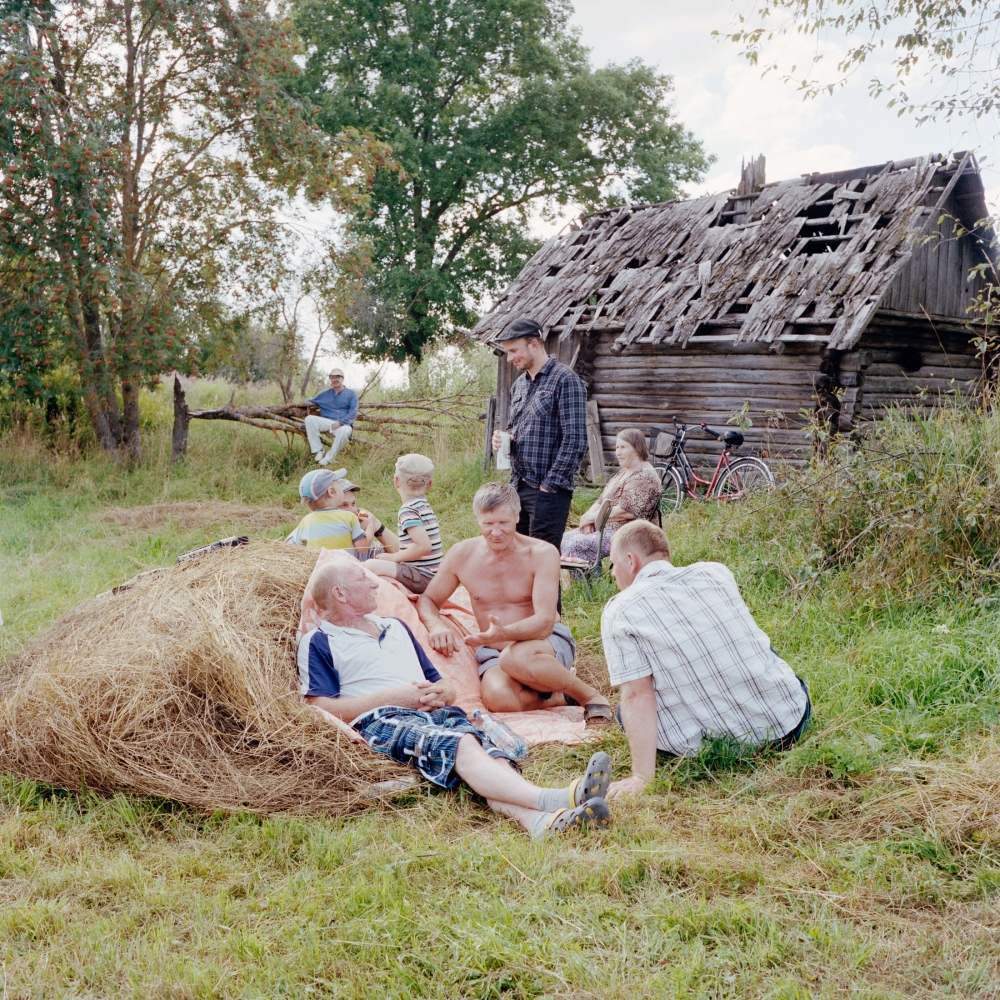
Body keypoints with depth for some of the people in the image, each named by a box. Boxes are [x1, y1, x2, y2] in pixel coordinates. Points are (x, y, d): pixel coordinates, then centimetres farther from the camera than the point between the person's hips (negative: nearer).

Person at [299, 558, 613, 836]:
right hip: (380, 721, -5)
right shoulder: (318, 643, 12)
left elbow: (447, 687, 31)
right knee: (459, 746, -34)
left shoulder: (395, 627, 32)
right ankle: (554, 799, -55)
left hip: (437, 714, 6)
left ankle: (539, 820, -57)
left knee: (482, 745, -29)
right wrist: (394, 696, -9)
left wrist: (439, 694, 4)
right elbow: (322, 710, -4)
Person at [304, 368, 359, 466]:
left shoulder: (351, 394, 11)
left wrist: (340, 422, -18)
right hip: (327, 423, 4)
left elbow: (353, 412, -1)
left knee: (344, 431, -41)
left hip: (344, 424, -4)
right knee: (309, 419, -23)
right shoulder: (325, 394, 22)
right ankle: (318, 451, -21)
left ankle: (328, 458, -26)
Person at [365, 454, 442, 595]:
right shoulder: (423, 505, 14)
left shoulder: (408, 510, -15)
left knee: (372, 566, -22)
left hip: (422, 579, -10)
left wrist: (393, 557, -15)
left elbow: (424, 546, -26)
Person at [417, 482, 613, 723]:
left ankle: (590, 695, -16)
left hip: (549, 642, -2)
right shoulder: (462, 555, -3)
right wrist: (436, 625, -17)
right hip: (494, 651, 2)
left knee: (515, 657, -41)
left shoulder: (542, 554, -13)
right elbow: (427, 600, 8)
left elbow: (545, 622, -21)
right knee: (498, 699, -35)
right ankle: (560, 695, -6)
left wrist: (504, 633, -42)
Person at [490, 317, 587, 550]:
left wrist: (550, 484, -16)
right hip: (518, 486, 8)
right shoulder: (519, 384, 15)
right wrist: (503, 439, 3)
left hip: (547, 490, -8)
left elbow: (574, 440, -15)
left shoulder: (564, 379, -10)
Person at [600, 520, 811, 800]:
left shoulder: (619, 611, -6)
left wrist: (642, 777, -15)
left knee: (625, 712, 21)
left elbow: (637, 696, -14)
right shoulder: (717, 572, 6)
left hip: (715, 748, -5)